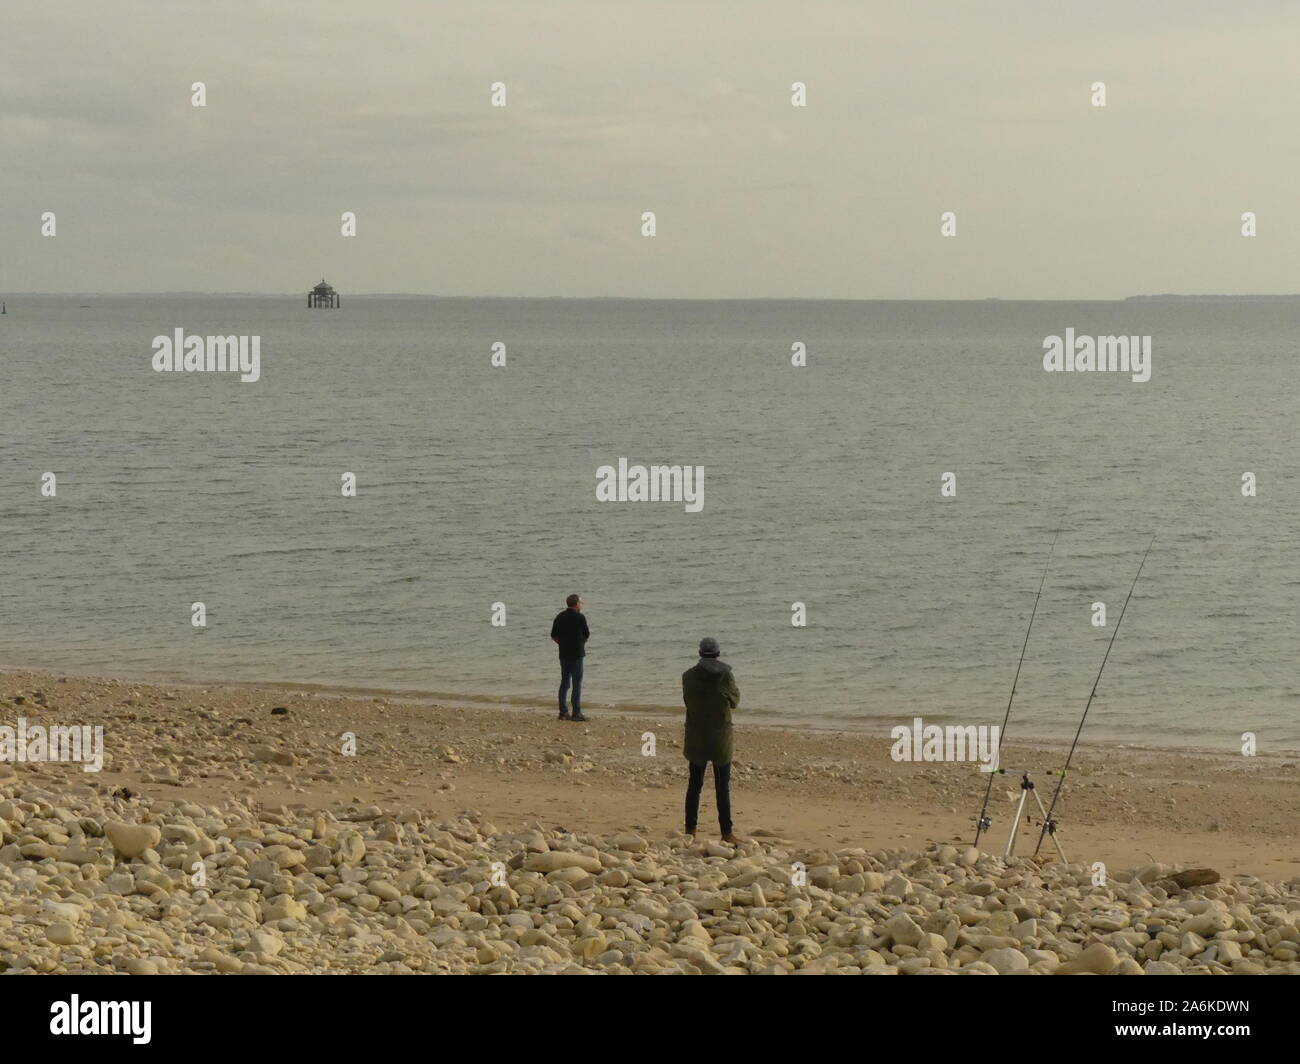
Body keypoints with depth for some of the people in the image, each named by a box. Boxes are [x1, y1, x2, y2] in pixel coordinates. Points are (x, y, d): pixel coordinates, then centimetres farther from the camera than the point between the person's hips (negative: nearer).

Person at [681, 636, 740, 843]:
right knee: (723, 787, 4)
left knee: (694, 785, 11)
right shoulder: (726, 676, -11)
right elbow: (735, 701, 3)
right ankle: (726, 832, 3)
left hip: (696, 738, 2)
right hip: (721, 739, -2)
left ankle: (690, 830, 12)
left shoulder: (689, 677, -7)